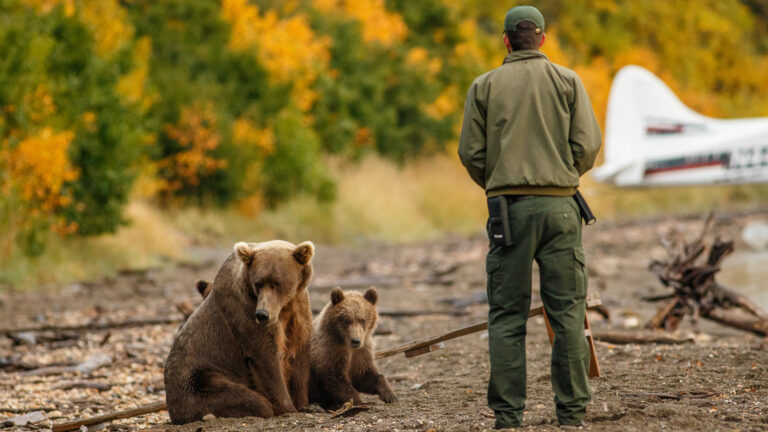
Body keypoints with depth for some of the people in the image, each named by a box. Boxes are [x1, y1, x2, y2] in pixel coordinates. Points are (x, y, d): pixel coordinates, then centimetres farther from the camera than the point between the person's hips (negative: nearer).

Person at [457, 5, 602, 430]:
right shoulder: (567, 80, 5)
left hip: (509, 206, 0)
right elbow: (587, 144, -1)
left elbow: (470, 151, 2)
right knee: (567, 311, 3)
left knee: (507, 315, 2)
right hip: (560, 205, 0)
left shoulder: (484, 85, 5)